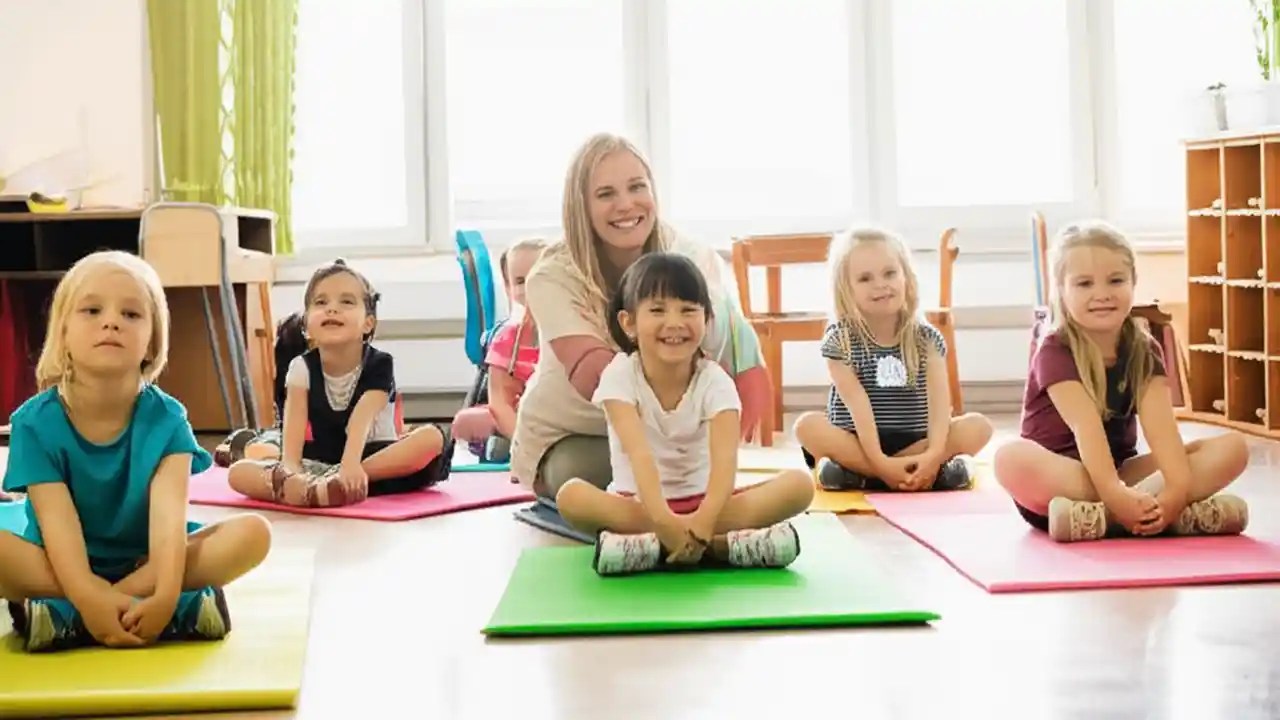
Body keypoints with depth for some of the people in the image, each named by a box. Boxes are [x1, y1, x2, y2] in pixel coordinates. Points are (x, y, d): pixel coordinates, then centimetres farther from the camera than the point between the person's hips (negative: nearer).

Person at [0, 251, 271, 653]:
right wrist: (89, 598, -39)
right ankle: (180, 613, -32)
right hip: (63, 569, -1)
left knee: (253, 533, -21)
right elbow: (57, 524, -21)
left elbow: (169, 515, -24)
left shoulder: (165, 419, -10)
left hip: (143, 562, 2)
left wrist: (165, 595, -41)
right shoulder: (36, 422, -11)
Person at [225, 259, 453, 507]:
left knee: (433, 438, -31)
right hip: (322, 463, 2)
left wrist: (350, 465, -47)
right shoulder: (302, 367, -4)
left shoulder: (378, 365, -10)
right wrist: (290, 471, -37)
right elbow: (294, 426, -16)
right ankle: (311, 489, -49)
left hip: (373, 459, -1)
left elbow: (362, 420, -29)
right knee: (238, 472, -20)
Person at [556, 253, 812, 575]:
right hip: (638, 504, -1)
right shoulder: (620, 376, -13)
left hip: (700, 501, 2)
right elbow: (640, 454, -28)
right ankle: (721, 542, -36)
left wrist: (704, 520, -46)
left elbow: (725, 460, -26)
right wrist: (663, 521, -45)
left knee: (800, 484, -23)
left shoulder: (715, 381, -10)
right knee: (571, 496, -34)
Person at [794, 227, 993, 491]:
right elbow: (857, 405, -17)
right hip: (858, 443, -2)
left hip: (913, 443, 2)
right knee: (807, 425, -30)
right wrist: (880, 461, -28)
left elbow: (939, 402, -13)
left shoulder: (927, 339, 0)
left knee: (979, 426, -19)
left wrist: (934, 454, -30)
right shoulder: (840, 340, -6)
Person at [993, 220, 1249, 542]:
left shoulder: (1144, 350, 0)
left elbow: (1160, 425, -17)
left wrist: (1179, 488, -34)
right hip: (1058, 476, -5)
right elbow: (1086, 427, -27)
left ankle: (1102, 516, -34)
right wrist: (1115, 494, -41)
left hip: (1122, 473, 5)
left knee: (1233, 447, -13)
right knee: (1011, 459, -39)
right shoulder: (1055, 351, -13)